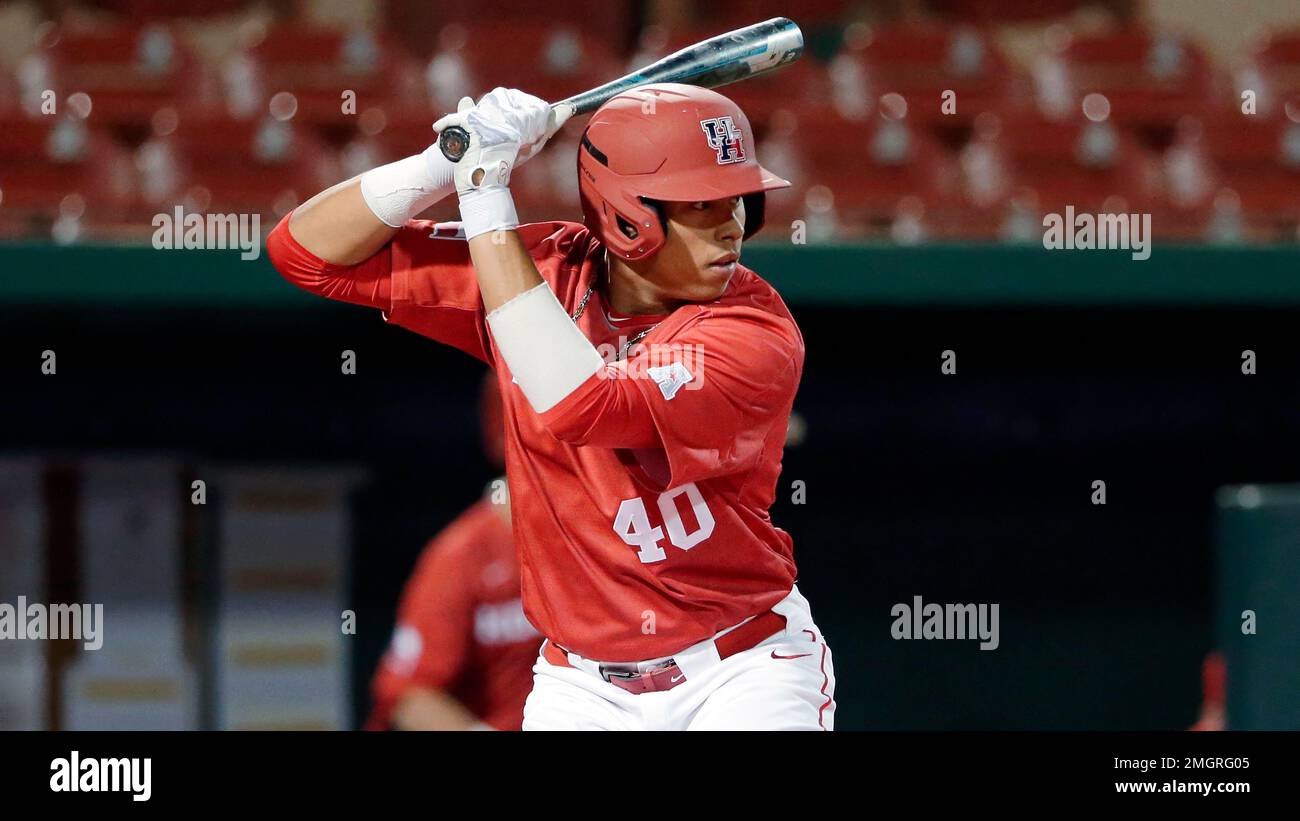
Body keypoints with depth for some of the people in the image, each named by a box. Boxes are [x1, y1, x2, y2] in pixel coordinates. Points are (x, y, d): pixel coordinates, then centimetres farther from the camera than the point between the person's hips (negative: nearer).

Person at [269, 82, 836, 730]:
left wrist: (487, 197, -28)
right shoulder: (541, 271, -3)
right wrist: (447, 165, -18)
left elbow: (578, 405, -32)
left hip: (742, 673, -3)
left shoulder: (758, 332, -17)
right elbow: (308, 252, -2)